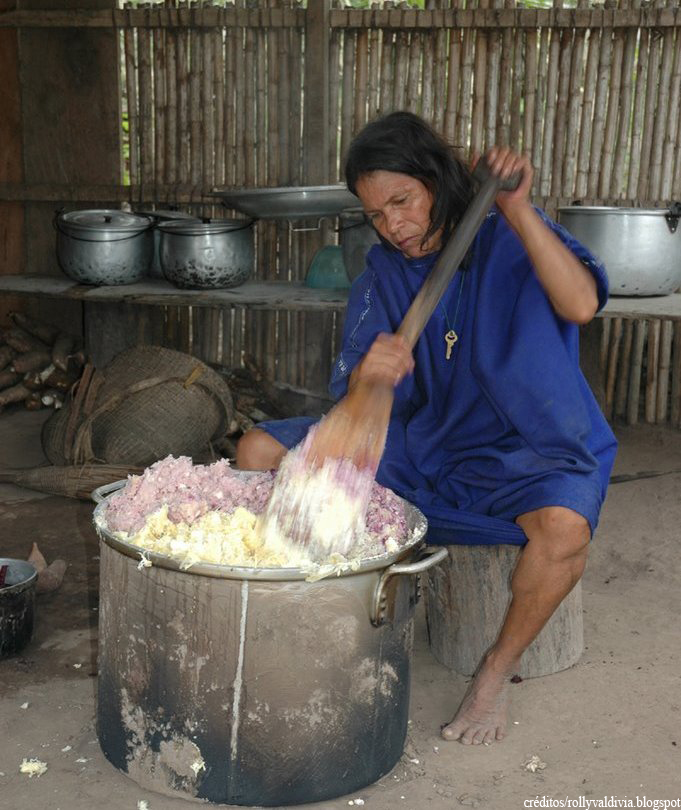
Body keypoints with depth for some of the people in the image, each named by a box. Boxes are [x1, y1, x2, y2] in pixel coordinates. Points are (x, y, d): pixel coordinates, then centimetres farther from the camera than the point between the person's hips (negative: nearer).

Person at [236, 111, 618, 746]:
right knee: (260, 451, -5)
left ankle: (497, 670, -8)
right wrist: (367, 376, -29)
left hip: (521, 453, -4)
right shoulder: (380, 280, 4)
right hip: (418, 449, 5)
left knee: (563, 525, -39)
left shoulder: (509, 241, -7)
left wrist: (518, 211, -33)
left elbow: (581, 305, -28)